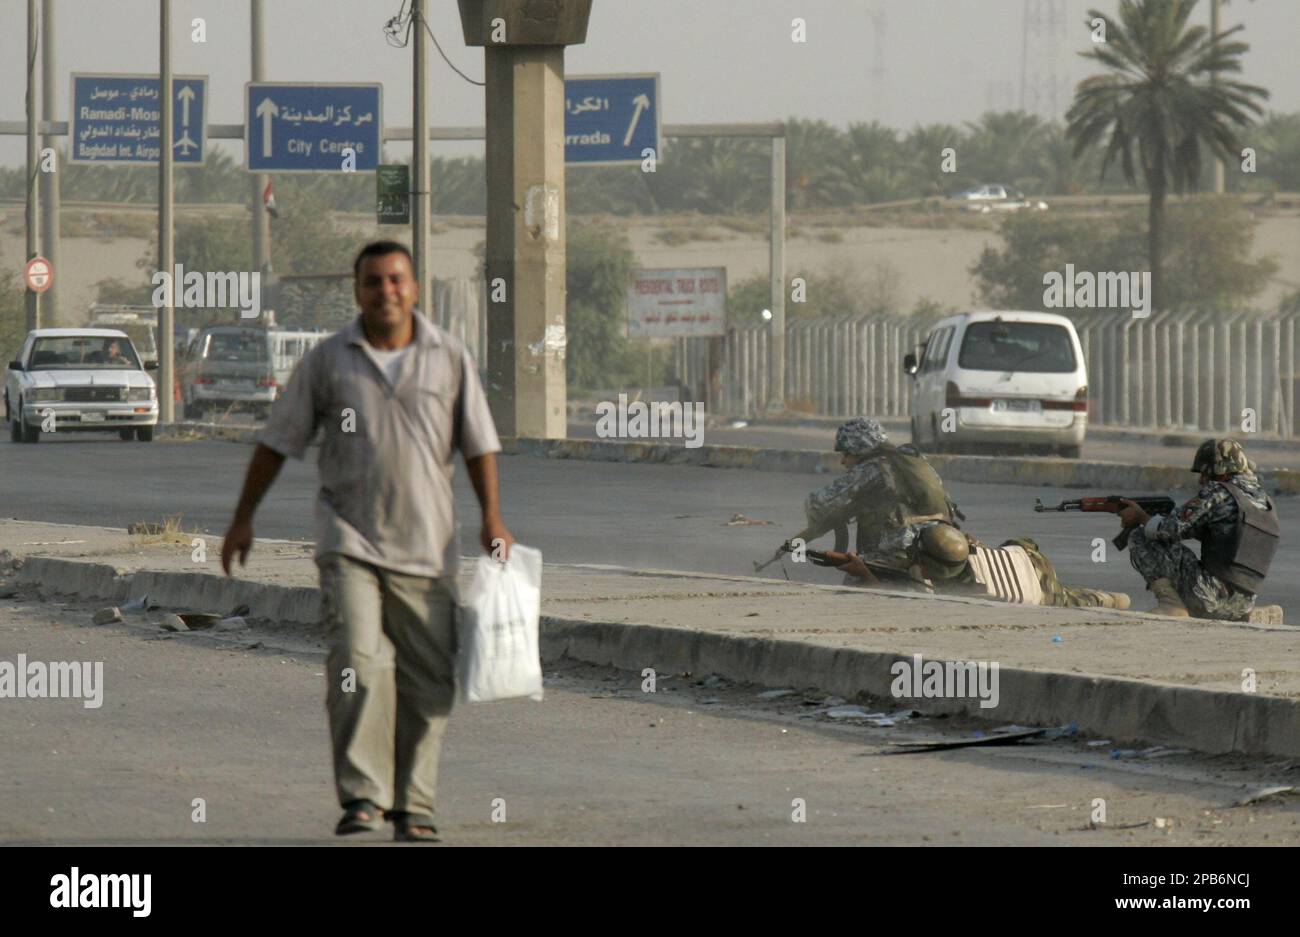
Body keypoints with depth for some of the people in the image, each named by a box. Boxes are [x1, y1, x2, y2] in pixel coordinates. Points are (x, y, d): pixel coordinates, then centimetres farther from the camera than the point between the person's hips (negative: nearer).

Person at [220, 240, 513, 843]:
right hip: (349, 539, -2)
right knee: (358, 663, -18)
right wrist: (244, 517, 10)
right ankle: (362, 797, -18)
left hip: (426, 545, 2)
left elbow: (478, 443, 9)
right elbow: (277, 441, 9)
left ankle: (413, 808, 12)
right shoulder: (327, 361, 3)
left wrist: (492, 516, -2)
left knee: (427, 679, 3)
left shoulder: (449, 358, 5)